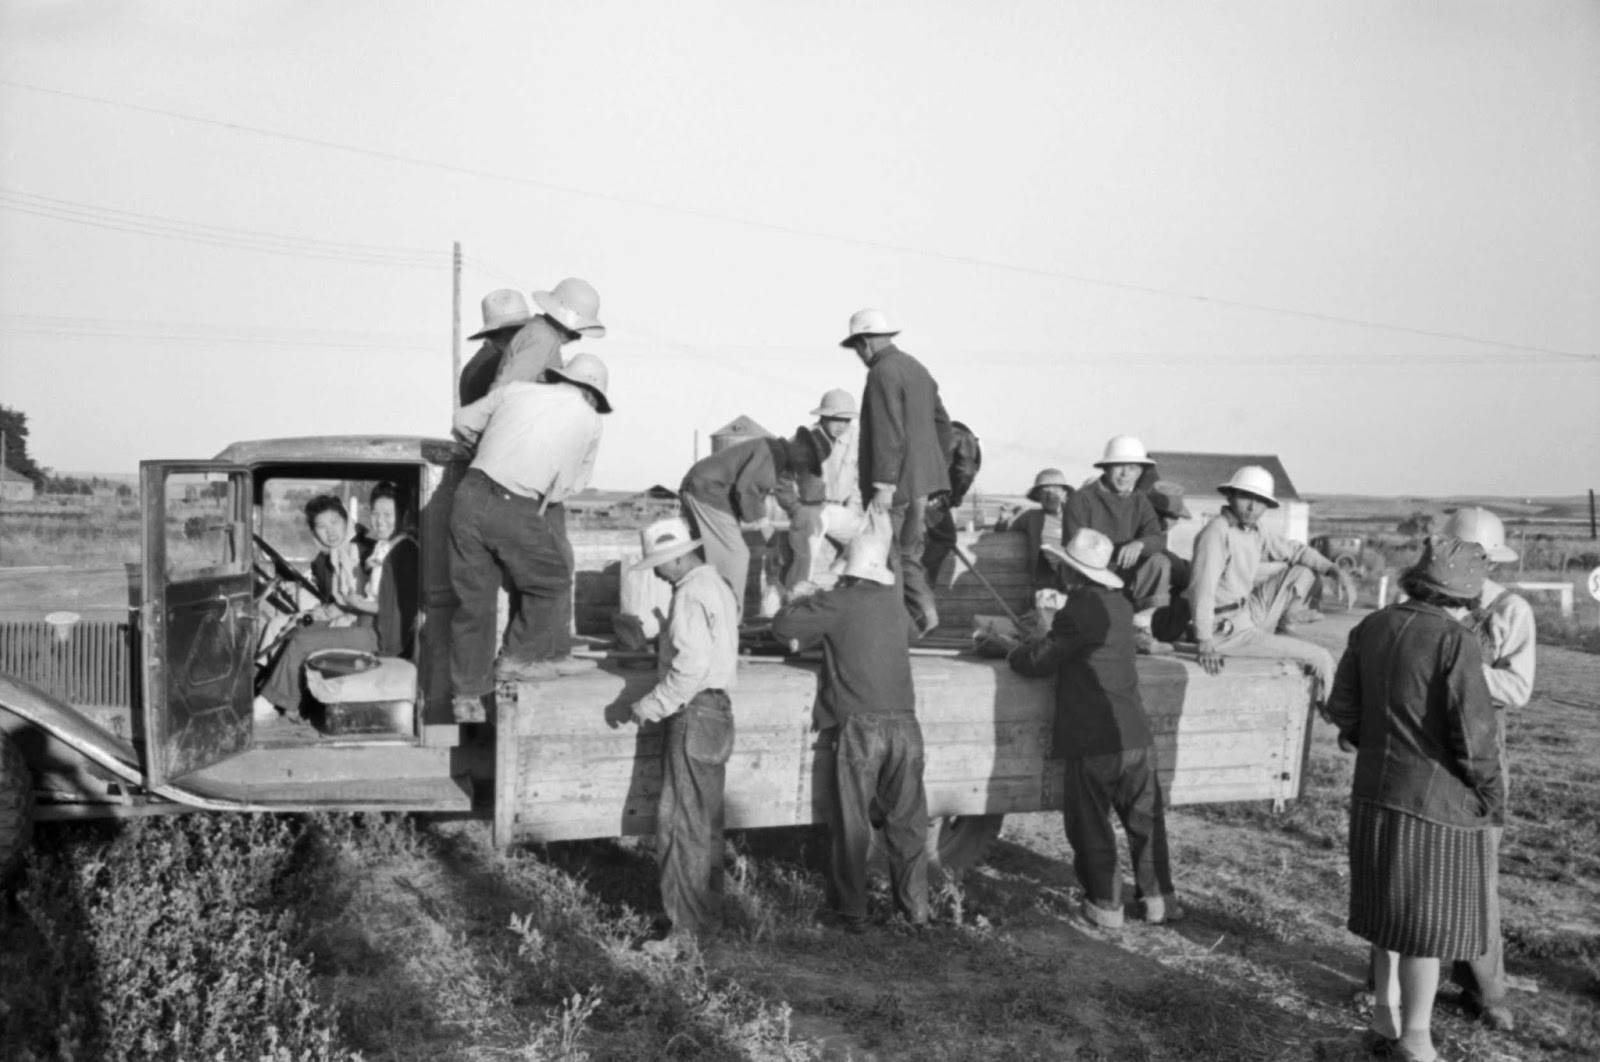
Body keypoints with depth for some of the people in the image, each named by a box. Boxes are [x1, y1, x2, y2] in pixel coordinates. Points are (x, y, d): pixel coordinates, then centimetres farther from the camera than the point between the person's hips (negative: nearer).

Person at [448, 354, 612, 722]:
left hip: (470, 494, 4)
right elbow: (577, 481, 18)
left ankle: (467, 695, 22)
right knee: (552, 581, 22)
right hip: (515, 511, -4)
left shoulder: (517, 390, 13)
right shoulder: (590, 420, 8)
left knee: (473, 598, 14)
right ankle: (518, 658, 27)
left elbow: (463, 422, 23)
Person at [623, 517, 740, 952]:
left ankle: (688, 924, 0)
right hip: (715, 708, 10)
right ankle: (707, 911, 26)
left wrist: (651, 705, -17)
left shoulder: (691, 594, -17)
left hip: (694, 715, -10)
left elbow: (692, 666, -25)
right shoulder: (717, 585, 14)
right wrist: (661, 649, 15)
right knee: (705, 821, 17)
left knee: (682, 822, -5)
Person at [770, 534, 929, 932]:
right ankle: (915, 907, 19)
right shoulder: (893, 602, 8)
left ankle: (853, 913, 13)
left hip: (859, 725, -3)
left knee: (852, 825, 7)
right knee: (907, 820, 13)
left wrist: (800, 600, 17)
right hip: (904, 724, 3)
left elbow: (783, 625, -6)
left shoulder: (837, 603, -4)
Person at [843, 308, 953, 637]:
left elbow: (889, 434, -22)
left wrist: (883, 486, -23)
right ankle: (923, 611, 7)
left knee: (885, 554, -1)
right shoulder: (916, 368, 16)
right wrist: (937, 469, 24)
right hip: (921, 480, 9)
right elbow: (942, 424, 20)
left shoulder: (882, 373, -14)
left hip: (896, 483, -9)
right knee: (908, 552, 15)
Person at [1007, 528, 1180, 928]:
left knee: (1091, 827, 7)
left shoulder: (1078, 610, -14)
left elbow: (1038, 662, -10)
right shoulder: (1119, 603, 8)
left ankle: (1106, 905, 13)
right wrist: (1048, 631, 19)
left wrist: (1011, 652, 8)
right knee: (1145, 821, 16)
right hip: (1137, 735, 7)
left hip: (1094, 742, -7)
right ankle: (1159, 898, 23)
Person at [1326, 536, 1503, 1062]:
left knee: (1392, 910, 20)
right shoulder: (1455, 642, -17)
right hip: (1436, 799, -6)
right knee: (1429, 921, 6)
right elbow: (1473, 731, -18)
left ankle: (1386, 1019, 32)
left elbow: (1342, 707, 6)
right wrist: (1491, 798, -4)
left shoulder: (1372, 628, 2)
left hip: (1374, 792, 6)